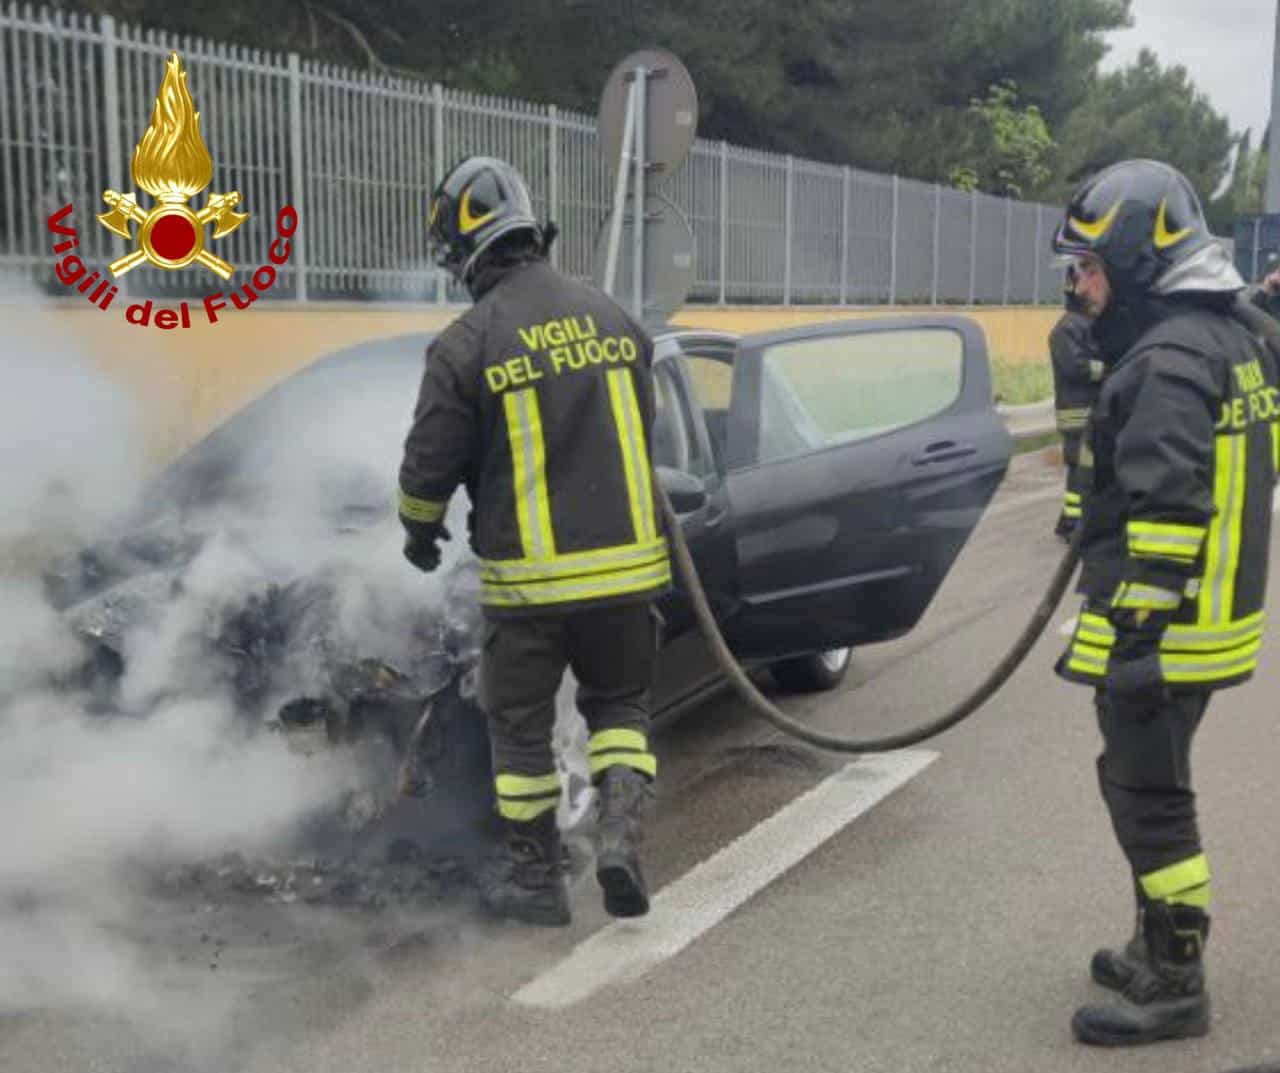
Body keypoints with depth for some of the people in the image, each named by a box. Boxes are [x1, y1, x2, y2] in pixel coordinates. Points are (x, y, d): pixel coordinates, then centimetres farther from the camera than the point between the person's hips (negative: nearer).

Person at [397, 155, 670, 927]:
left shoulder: (466, 345, -10)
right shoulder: (612, 318, 5)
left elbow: (430, 464, -5)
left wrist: (420, 532, 16)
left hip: (528, 576, -3)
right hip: (626, 562, 4)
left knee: (522, 724, 13)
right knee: (620, 702, 20)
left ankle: (535, 876, 22)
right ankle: (621, 828, 1)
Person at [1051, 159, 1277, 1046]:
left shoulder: (1167, 360, -19)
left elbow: (1165, 515, -25)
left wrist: (1131, 632, -23)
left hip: (1161, 630, -10)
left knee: (1148, 798, 1)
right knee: (1152, 788, 20)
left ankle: (1176, 987, 12)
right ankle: (1160, 953, 32)